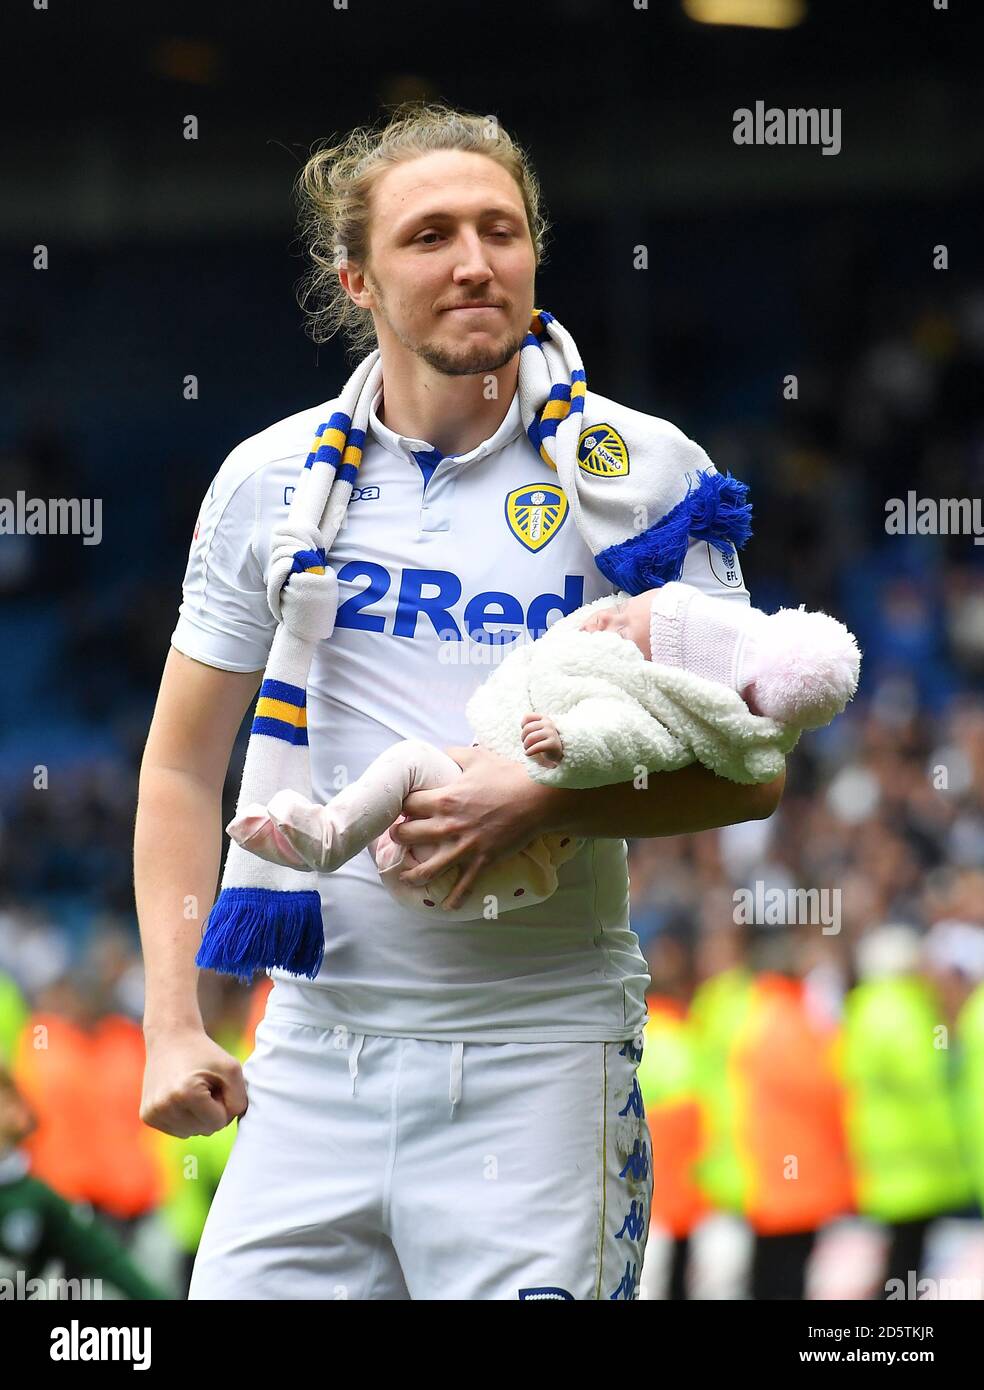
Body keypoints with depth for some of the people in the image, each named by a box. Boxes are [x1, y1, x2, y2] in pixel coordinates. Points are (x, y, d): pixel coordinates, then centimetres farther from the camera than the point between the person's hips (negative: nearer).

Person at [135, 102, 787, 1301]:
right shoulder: (270, 480, 6)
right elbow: (184, 767, 12)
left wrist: (547, 801, -18)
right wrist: (173, 1024, 3)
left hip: (542, 1046, -2)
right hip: (316, 1049, 2)